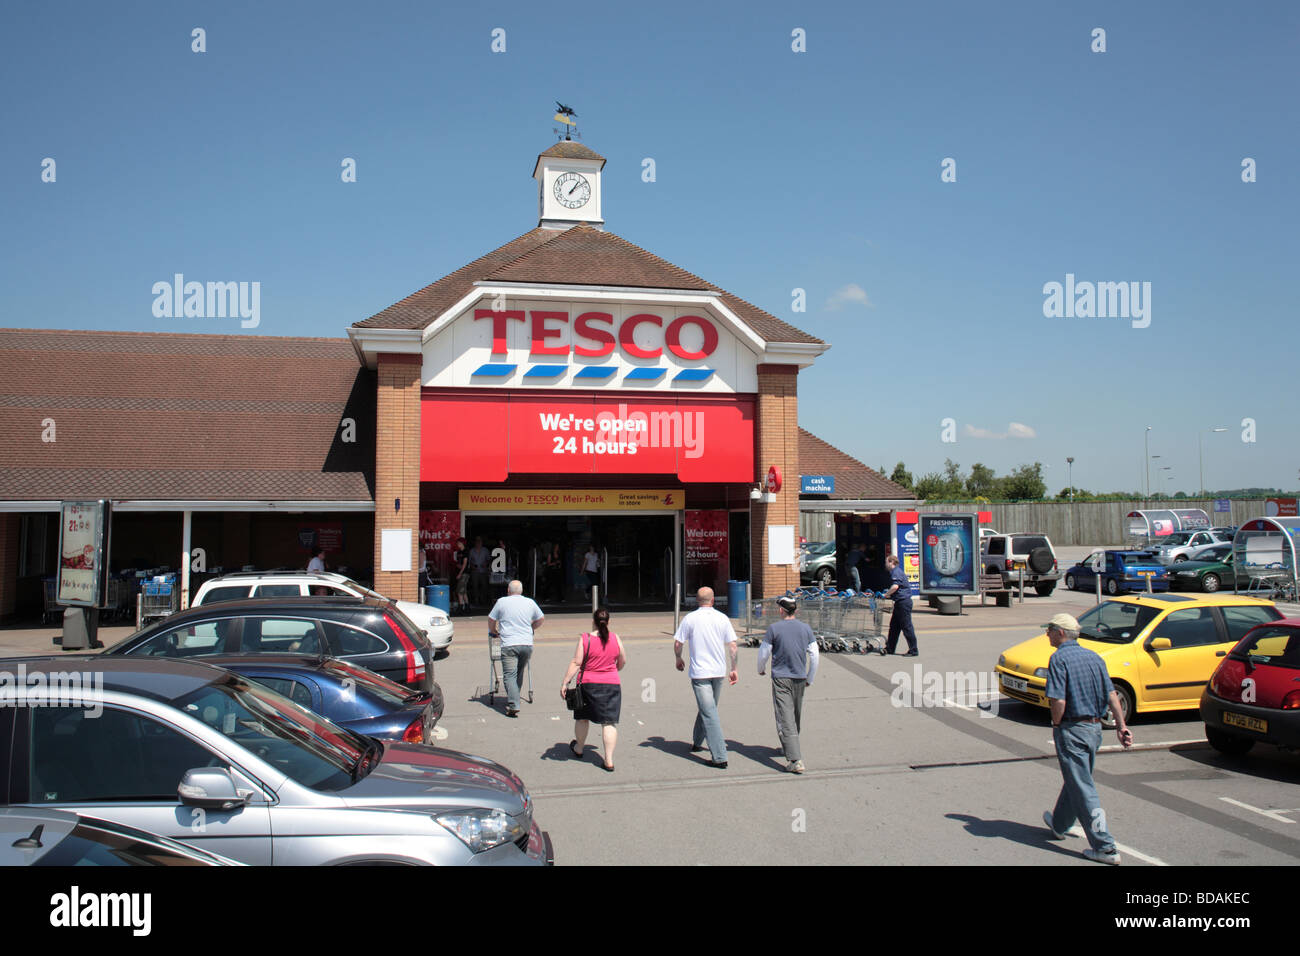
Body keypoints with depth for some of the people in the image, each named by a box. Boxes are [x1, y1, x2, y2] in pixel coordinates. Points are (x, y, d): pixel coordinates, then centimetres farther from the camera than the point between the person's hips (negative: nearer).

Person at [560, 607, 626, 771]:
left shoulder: (585, 639, -9)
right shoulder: (615, 639, 0)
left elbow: (576, 663, -11)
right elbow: (623, 661, 11)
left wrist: (564, 683, -7)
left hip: (588, 684, -1)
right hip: (611, 684, 1)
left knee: (582, 717, 19)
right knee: (609, 721, 2)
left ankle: (578, 748, 38)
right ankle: (609, 760, -1)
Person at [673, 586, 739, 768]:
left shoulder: (690, 618, -5)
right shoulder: (722, 618, 2)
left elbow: (677, 643, -2)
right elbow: (732, 646, 2)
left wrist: (679, 659, 17)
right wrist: (734, 668, 11)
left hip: (700, 672, -3)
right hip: (719, 671, 4)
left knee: (709, 713, -5)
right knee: (708, 708, 22)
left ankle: (720, 757, -10)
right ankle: (697, 742, 37)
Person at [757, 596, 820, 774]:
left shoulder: (774, 628, -7)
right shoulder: (806, 629, 3)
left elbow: (764, 653, -1)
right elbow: (814, 655, 4)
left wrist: (760, 670, 19)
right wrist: (810, 679, 16)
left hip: (781, 678, -4)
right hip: (800, 678, 4)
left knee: (786, 720, -7)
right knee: (796, 717, 21)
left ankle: (796, 760, -16)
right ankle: (788, 747, 40)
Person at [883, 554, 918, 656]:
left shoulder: (896, 572, -14)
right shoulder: (897, 571, 18)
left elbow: (895, 586, -26)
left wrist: (885, 594, -15)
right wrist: (888, 593, 17)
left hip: (903, 602, -11)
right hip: (900, 602, 11)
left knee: (906, 626, -6)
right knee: (894, 625, 15)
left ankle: (914, 651, -2)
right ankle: (889, 648, 22)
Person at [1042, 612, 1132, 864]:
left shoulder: (1059, 658, -14)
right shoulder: (1094, 657, 8)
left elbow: (1058, 701, -21)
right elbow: (1111, 694, 3)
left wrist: (1056, 725, -5)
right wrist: (1122, 726, 2)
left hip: (1072, 730, -8)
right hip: (1095, 728, 8)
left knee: (1083, 789, -2)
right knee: (1076, 780, 23)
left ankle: (1105, 847, -3)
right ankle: (1059, 825, 41)